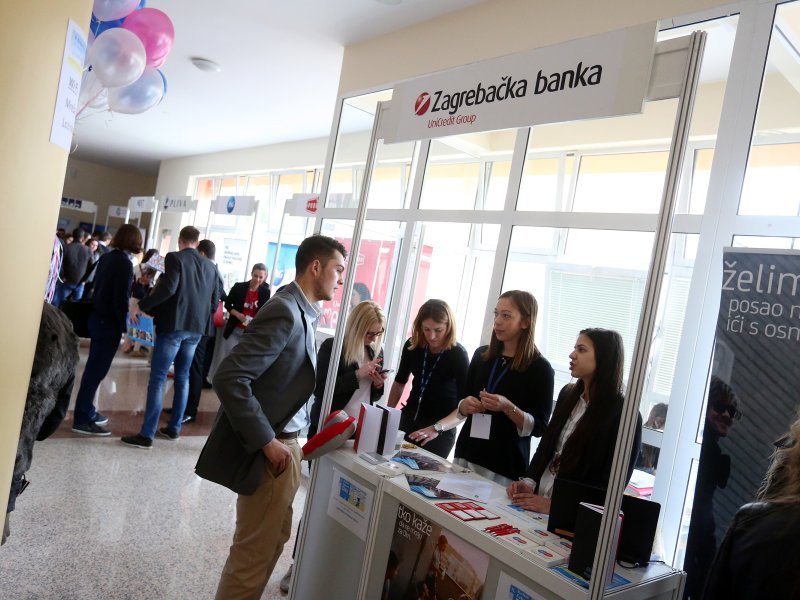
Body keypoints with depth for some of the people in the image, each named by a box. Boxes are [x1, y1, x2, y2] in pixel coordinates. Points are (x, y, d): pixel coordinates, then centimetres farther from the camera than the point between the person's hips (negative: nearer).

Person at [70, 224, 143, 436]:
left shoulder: (106, 257, 7)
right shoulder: (125, 263, -16)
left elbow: (99, 286, 14)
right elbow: (121, 298, -19)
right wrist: (124, 327, -14)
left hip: (97, 317, 8)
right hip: (109, 322, -8)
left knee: (94, 366, 16)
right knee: (97, 369, -3)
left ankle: (86, 411, 27)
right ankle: (82, 419, 3)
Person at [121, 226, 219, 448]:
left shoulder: (174, 258, -6)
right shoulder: (210, 266, 10)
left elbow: (168, 288, -21)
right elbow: (215, 302, 11)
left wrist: (142, 306, -12)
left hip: (173, 324, -6)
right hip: (196, 327, 6)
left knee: (157, 379, -3)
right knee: (182, 377, 16)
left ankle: (147, 434, -2)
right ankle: (174, 428, 23)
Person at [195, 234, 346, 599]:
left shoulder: (302, 312, 9)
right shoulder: (285, 312, -21)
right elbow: (229, 379, -28)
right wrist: (267, 441, -24)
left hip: (286, 443, 10)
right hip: (269, 452, -10)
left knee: (275, 540, 23)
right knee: (255, 552, 4)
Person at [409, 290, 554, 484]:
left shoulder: (540, 368, -8)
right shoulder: (482, 355, 6)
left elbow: (539, 427, -7)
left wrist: (507, 407, -22)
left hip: (504, 467, -4)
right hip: (467, 454, 4)